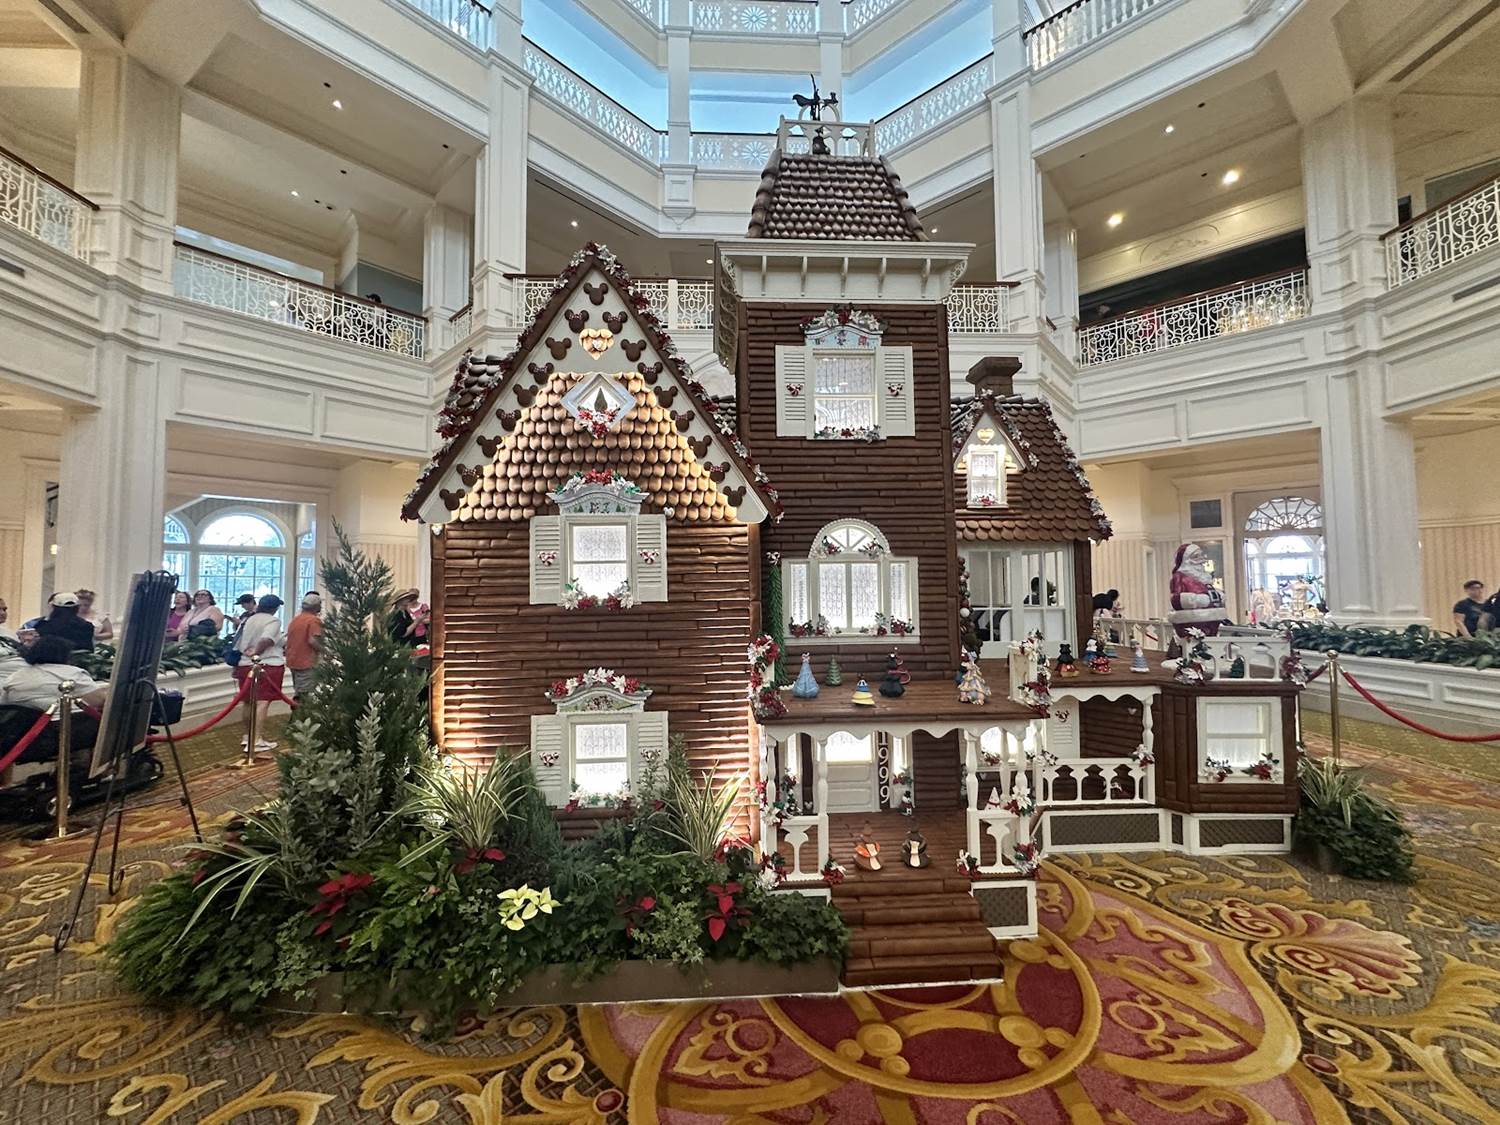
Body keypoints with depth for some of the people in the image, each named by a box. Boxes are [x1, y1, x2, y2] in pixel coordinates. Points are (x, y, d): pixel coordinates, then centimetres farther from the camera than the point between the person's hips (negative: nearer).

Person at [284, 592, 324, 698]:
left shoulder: (295, 619, 11)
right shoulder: (314, 620, -14)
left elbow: (289, 639, 19)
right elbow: (312, 641, -24)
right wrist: (322, 650, -8)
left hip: (292, 661, 8)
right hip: (306, 662, -8)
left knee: (297, 692, 19)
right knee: (303, 694, -3)